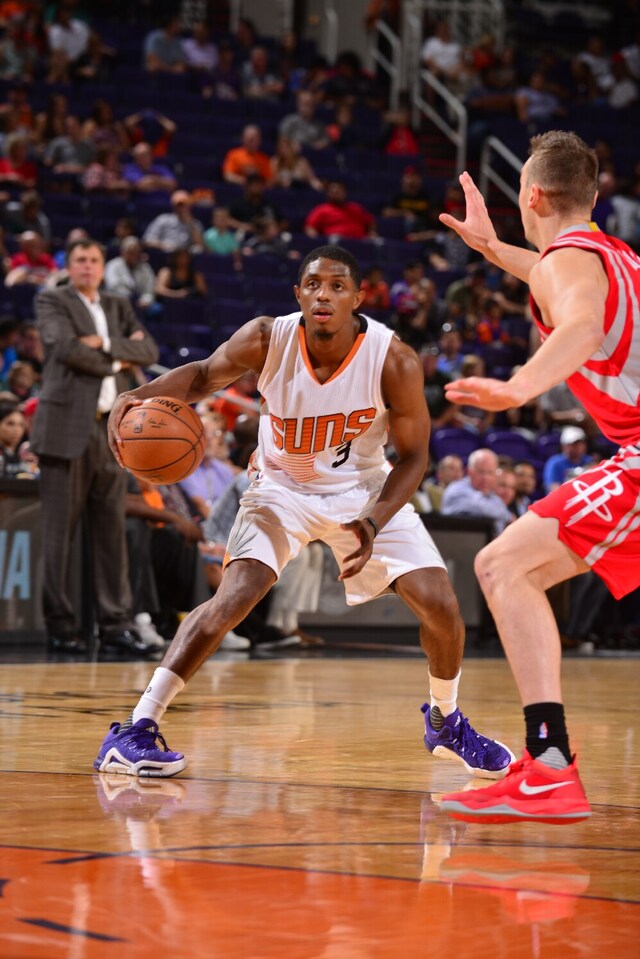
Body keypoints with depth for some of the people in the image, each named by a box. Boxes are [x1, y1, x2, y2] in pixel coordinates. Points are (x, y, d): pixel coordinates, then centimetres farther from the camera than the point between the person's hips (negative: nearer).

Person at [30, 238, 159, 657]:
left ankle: (116, 623, 7)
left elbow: (149, 351, 6)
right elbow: (66, 347, -13)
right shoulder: (52, 301, 5)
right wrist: (119, 357, -4)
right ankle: (61, 625, 1)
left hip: (111, 429, 5)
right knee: (61, 529, -3)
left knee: (112, 529, 4)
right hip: (68, 427, -5)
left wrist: (105, 344, -8)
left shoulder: (119, 307, 20)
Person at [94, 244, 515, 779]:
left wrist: (372, 524, -29)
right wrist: (140, 397, -25)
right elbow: (204, 376, -5)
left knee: (440, 604, -7)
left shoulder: (394, 362, -25)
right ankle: (134, 732, -21)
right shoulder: (266, 341, -24)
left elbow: (413, 456, -14)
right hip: (283, 488, -1)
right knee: (234, 598, -24)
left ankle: (446, 723, 23)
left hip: (364, 489, 1)